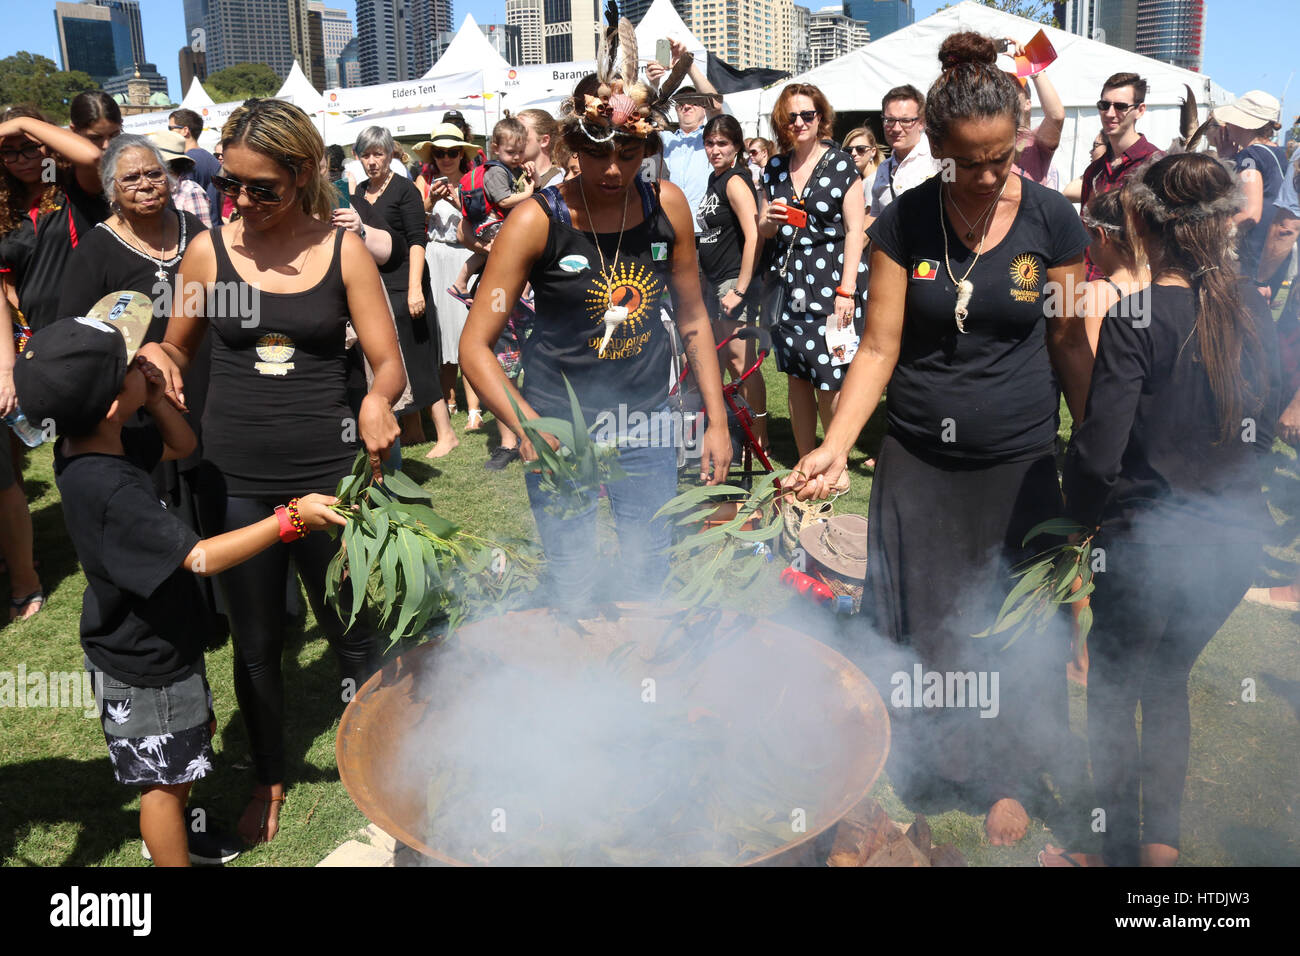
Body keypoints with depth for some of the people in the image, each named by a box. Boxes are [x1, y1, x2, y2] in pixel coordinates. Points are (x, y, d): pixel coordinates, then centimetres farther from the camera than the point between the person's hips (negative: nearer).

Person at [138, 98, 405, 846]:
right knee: (256, 643, 16)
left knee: (354, 630, 10)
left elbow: (389, 362, -5)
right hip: (236, 480, 2)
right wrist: (156, 357, -11)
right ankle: (271, 778, 38)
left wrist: (379, 400, -28)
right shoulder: (210, 251, 0)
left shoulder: (344, 251, -4)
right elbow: (179, 349, 12)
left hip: (329, 471, -2)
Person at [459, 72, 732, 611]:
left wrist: (717, 421, 5)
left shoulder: (667, 205, -3)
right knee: (574, 593, 2)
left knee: (650, 580, 12)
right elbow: (475, 345, -14)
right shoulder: (538, 219, -14)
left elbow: (692, 317, 8)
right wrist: (525, 426, -28)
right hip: (559, 427, -3)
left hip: (646, 421, 3)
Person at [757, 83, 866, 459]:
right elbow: (762, 230, 18)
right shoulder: (775, 168, 12)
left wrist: (846, 291, -13)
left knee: (829, 381, -5)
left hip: (830, 284, -5)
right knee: (797, 378, 9)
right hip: (787, 283, 5)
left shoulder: (841, 164, -1)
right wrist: (771, 219, -7)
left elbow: (854, 231, -5)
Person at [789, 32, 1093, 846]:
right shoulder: (904, 222, -6)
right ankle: (920, 760, 35)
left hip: (1019, 460, 0)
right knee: (920, 624, 11)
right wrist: (834, 445, -18)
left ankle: (1009, 776, 34)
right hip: (919, 462, 0)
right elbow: (879, 348, -6)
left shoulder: (1051, 219, -5)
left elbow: (1070, 344, 2)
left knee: (1015, 627, 11)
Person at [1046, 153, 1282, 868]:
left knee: (1112, 695, 13)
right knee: (1168, 680, 24)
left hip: (1150, 540, -6)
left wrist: (1085, 514, -2)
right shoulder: (1253, 310, 1)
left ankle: (1121, 851, 26)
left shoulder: (1137, 320, -18)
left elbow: (1098, 451, -20)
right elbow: (1267, 422, 11)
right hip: (1236, 537, 6)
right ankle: (1161, 841, 31)